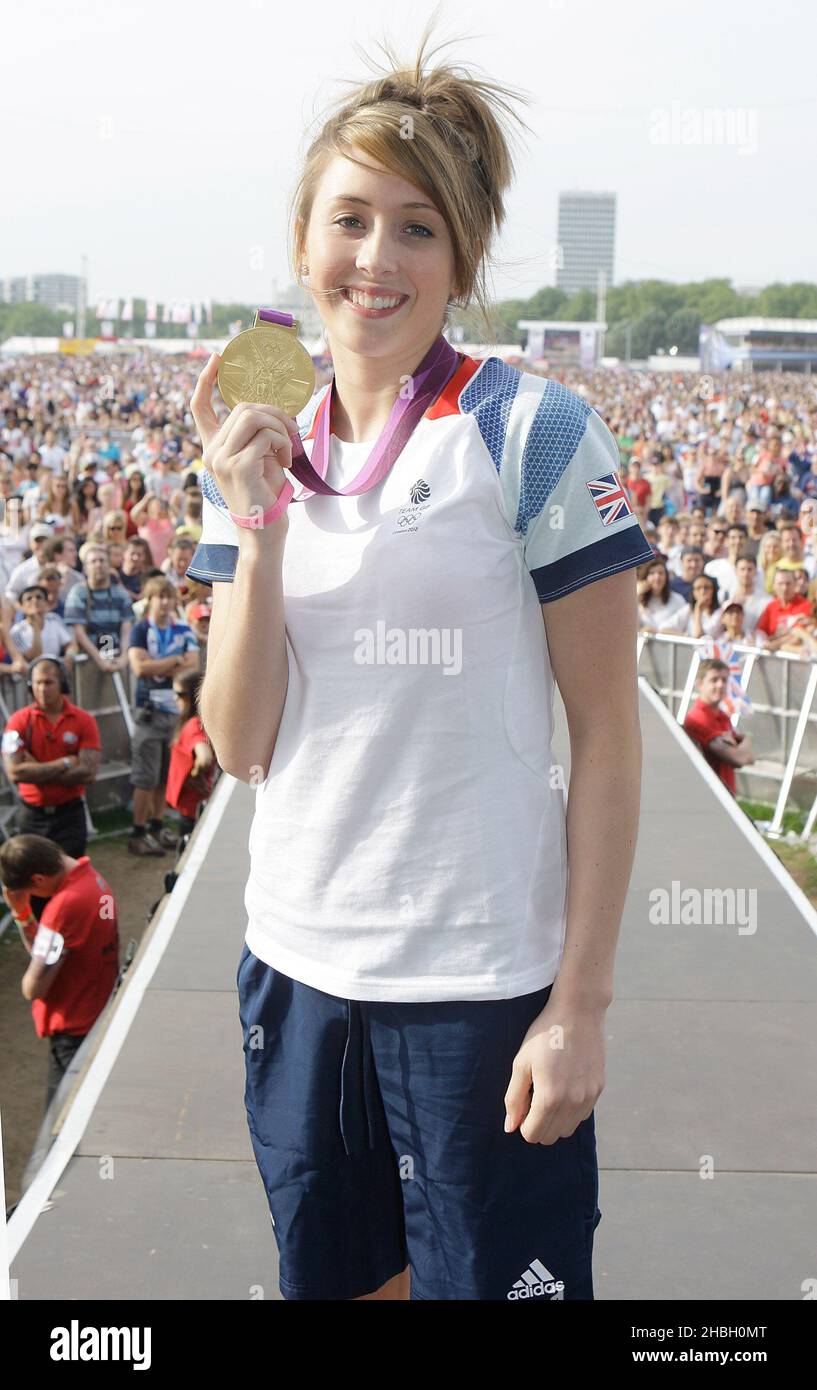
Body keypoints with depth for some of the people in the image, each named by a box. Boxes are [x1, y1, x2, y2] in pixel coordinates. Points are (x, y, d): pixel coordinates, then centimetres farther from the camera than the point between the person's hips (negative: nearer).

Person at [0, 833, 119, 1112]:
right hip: (100, 1021, 10)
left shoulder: (66, 904, -27)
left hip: (75, 1034, -10)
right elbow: (45, 950, 7)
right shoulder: (89, 876, 2)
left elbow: (33, 987, -22)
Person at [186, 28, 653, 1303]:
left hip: (485, 987, -4)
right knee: (337, 1283, 20)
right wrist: (260, 531, -13)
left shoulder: (534, 433, -9)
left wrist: (583, 1002, -12)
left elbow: (606, 730, -10)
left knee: (488, 1277, 9)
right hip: (299, 967, 5)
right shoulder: (260, 450, 5)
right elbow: (243, 746, 0)